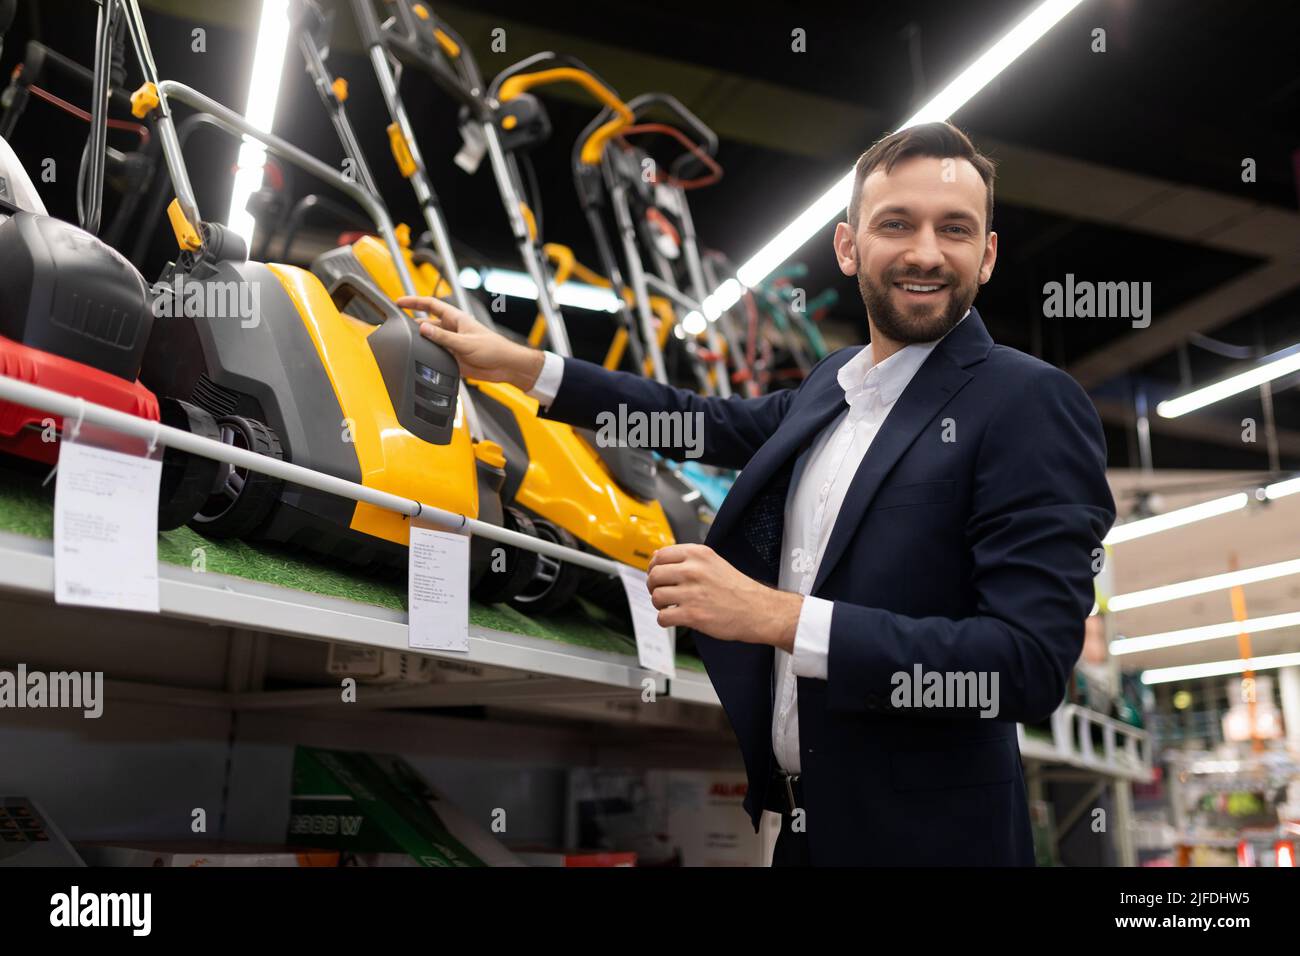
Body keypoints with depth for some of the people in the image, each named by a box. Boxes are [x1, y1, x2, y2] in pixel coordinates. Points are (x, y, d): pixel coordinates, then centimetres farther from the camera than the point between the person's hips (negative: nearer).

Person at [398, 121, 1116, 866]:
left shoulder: (1032, 405, -17)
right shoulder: (836, 381, 5)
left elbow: (1033, 660, -25)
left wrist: (776, 615, -29)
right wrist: (515, 363, 14)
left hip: (920, 835, -6)